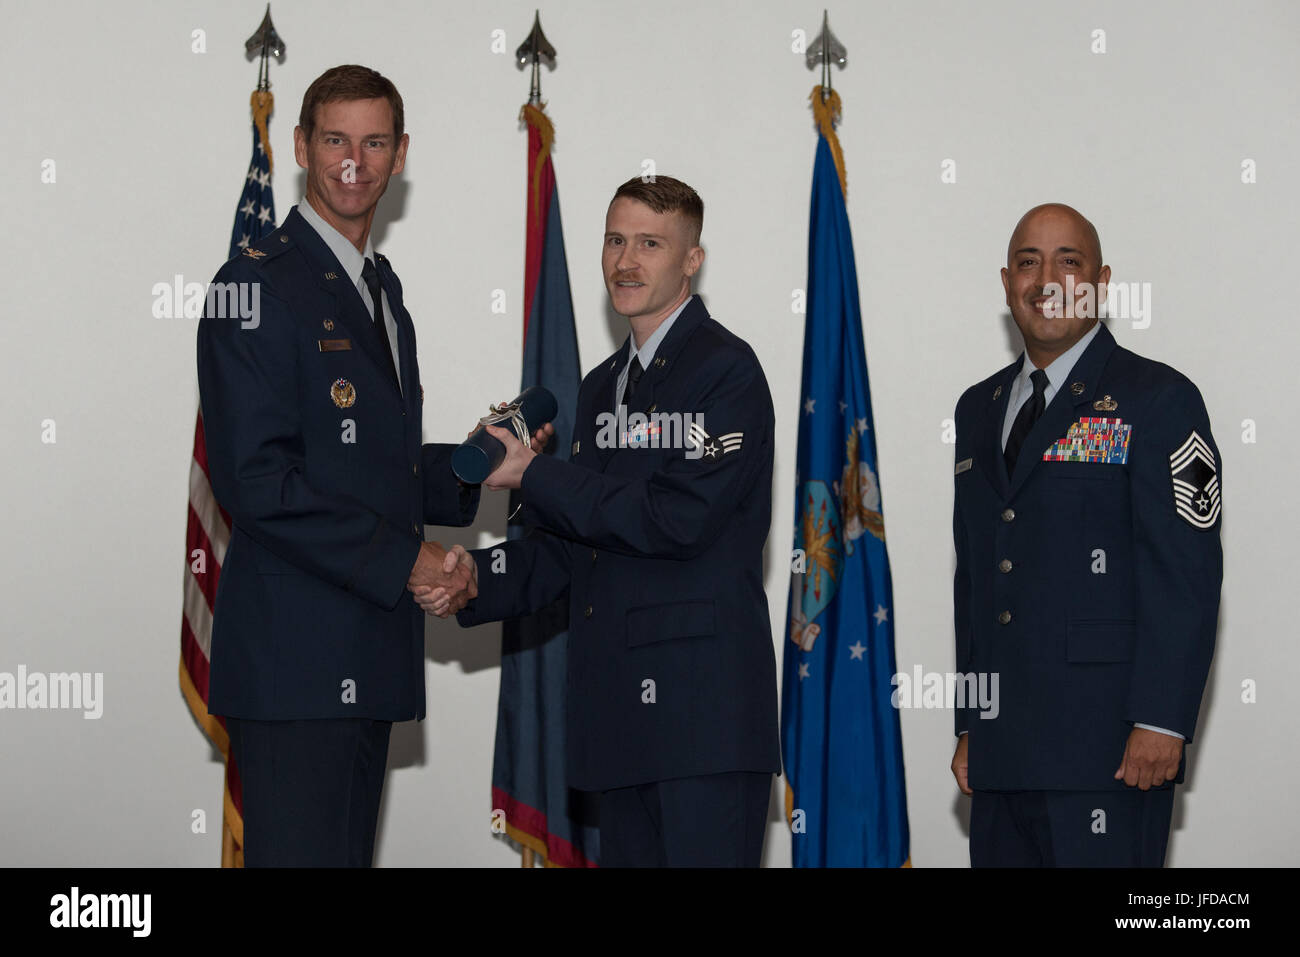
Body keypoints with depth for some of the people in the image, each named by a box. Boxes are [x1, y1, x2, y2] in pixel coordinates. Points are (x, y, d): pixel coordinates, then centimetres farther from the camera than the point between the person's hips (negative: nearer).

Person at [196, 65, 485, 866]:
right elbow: (255, 478, -17)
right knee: (298, 854, -9)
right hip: (293, 657, -9)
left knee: (350, 853, 11)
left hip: (368, 660, 9)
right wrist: (403, 559, -16)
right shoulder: (257, 285, -9)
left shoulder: (381, 288, 20)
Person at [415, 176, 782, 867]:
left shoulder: (725, 369, -6)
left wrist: (533, 476, -10)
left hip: (704, 705, -8)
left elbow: (679, 518, -17)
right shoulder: (602, 387, 20)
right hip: (620, 706, 8)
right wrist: (477, 578, 1)